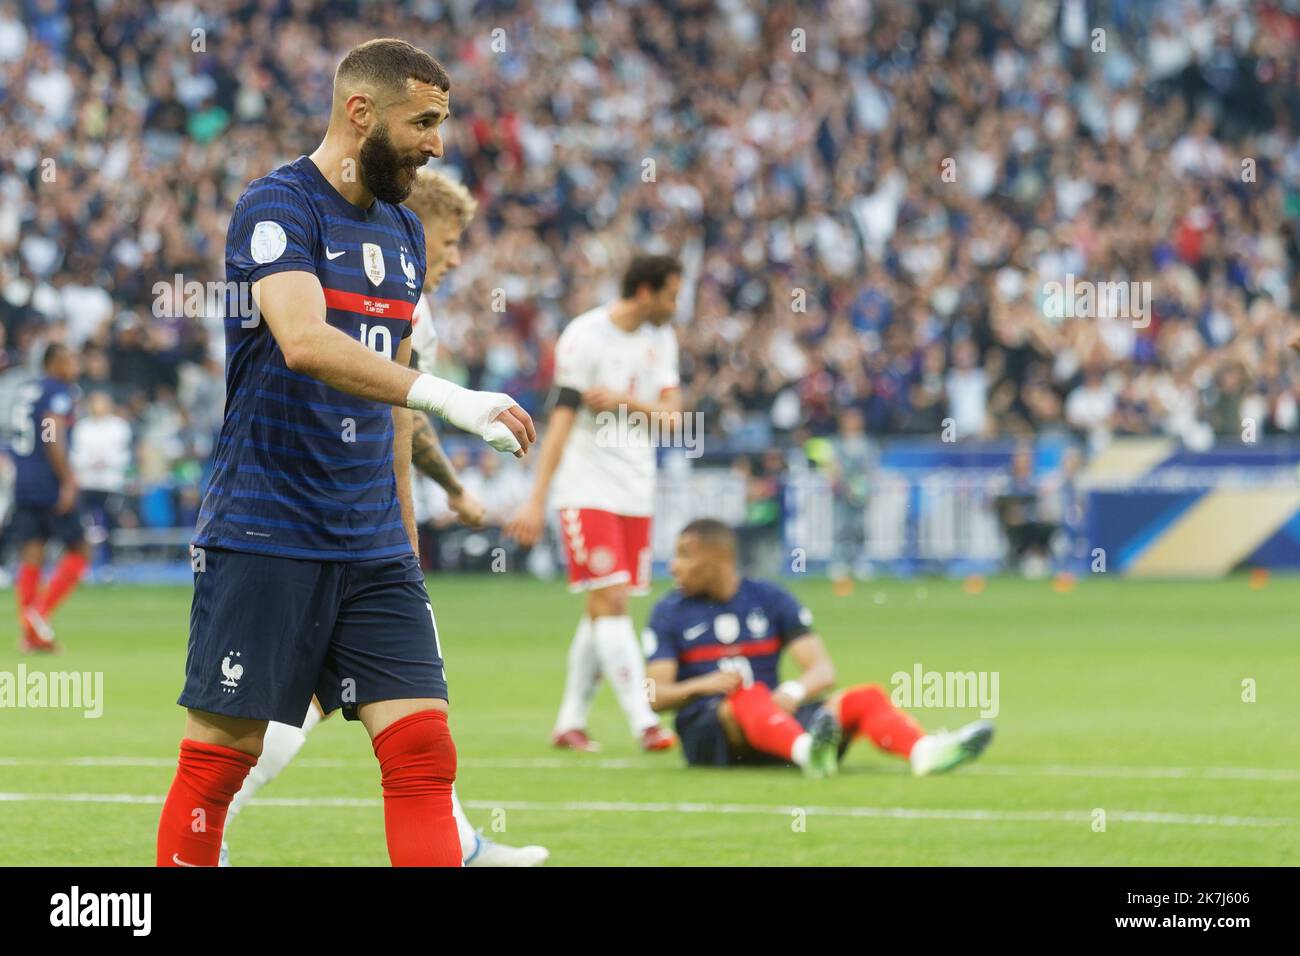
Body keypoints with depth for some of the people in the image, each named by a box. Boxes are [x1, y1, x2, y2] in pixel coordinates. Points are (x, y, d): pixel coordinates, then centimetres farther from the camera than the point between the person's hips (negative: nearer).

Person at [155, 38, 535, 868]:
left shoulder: (403, 231, 15)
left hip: (372, 549, 7)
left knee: (424, 750, -4)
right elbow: (303, 342, -28)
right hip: (263, 540, -7)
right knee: (219, 759, -2)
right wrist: (447, 396, -35)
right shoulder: (280, 206, -10)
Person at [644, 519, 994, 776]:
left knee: (864, 698, -20)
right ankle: (807, 751, -70)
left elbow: (823, 671, 2)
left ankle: (924, 751, -52)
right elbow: (656, 695, -1)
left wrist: (793, 691, -21)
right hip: (707, 729, -3)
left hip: (777, 718, 3)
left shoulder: (770, 600, 12)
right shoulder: (669, 613, 10)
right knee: (749, 695, -36)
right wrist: (703, 685, -22)